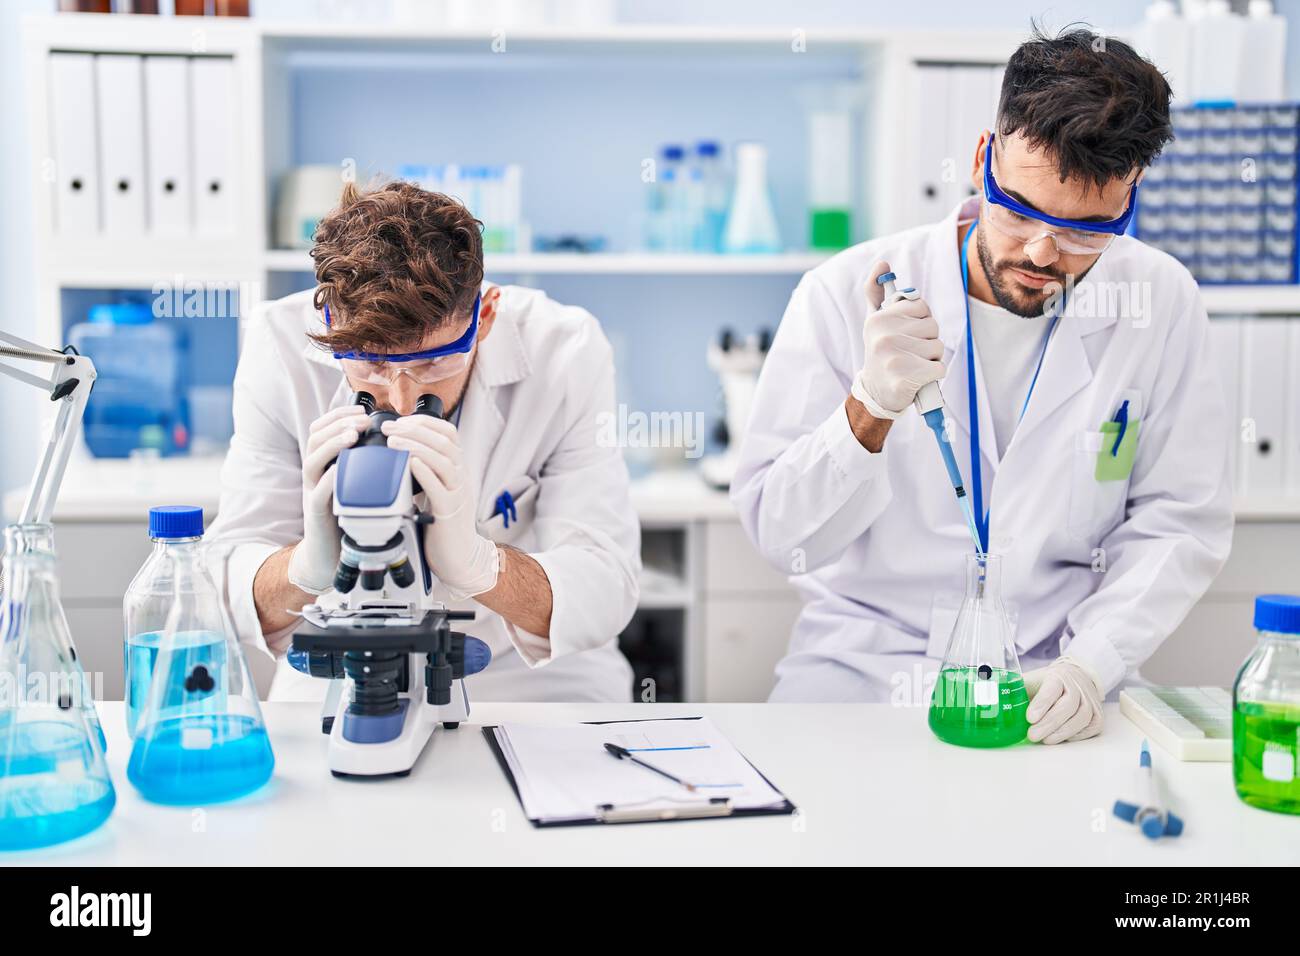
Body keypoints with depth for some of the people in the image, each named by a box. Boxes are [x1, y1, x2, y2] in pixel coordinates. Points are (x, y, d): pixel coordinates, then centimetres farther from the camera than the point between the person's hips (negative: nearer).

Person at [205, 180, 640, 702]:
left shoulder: (565, 350, -18)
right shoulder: (280, 345, -16)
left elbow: (607, 596, -21)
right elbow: (230, 593, -14)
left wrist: (474, 562, -39)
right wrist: (308, 565, -36)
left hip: (532, 683, 0)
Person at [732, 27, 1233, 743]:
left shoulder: (1160, 303, -2)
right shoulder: (844, 294, -8)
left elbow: (1179, 524, 2)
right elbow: (780, 536, -9)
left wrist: (1088, 664, -13)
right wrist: (870, 409, -26)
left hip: (1051, 681, 3)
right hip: (860, 665, -3)